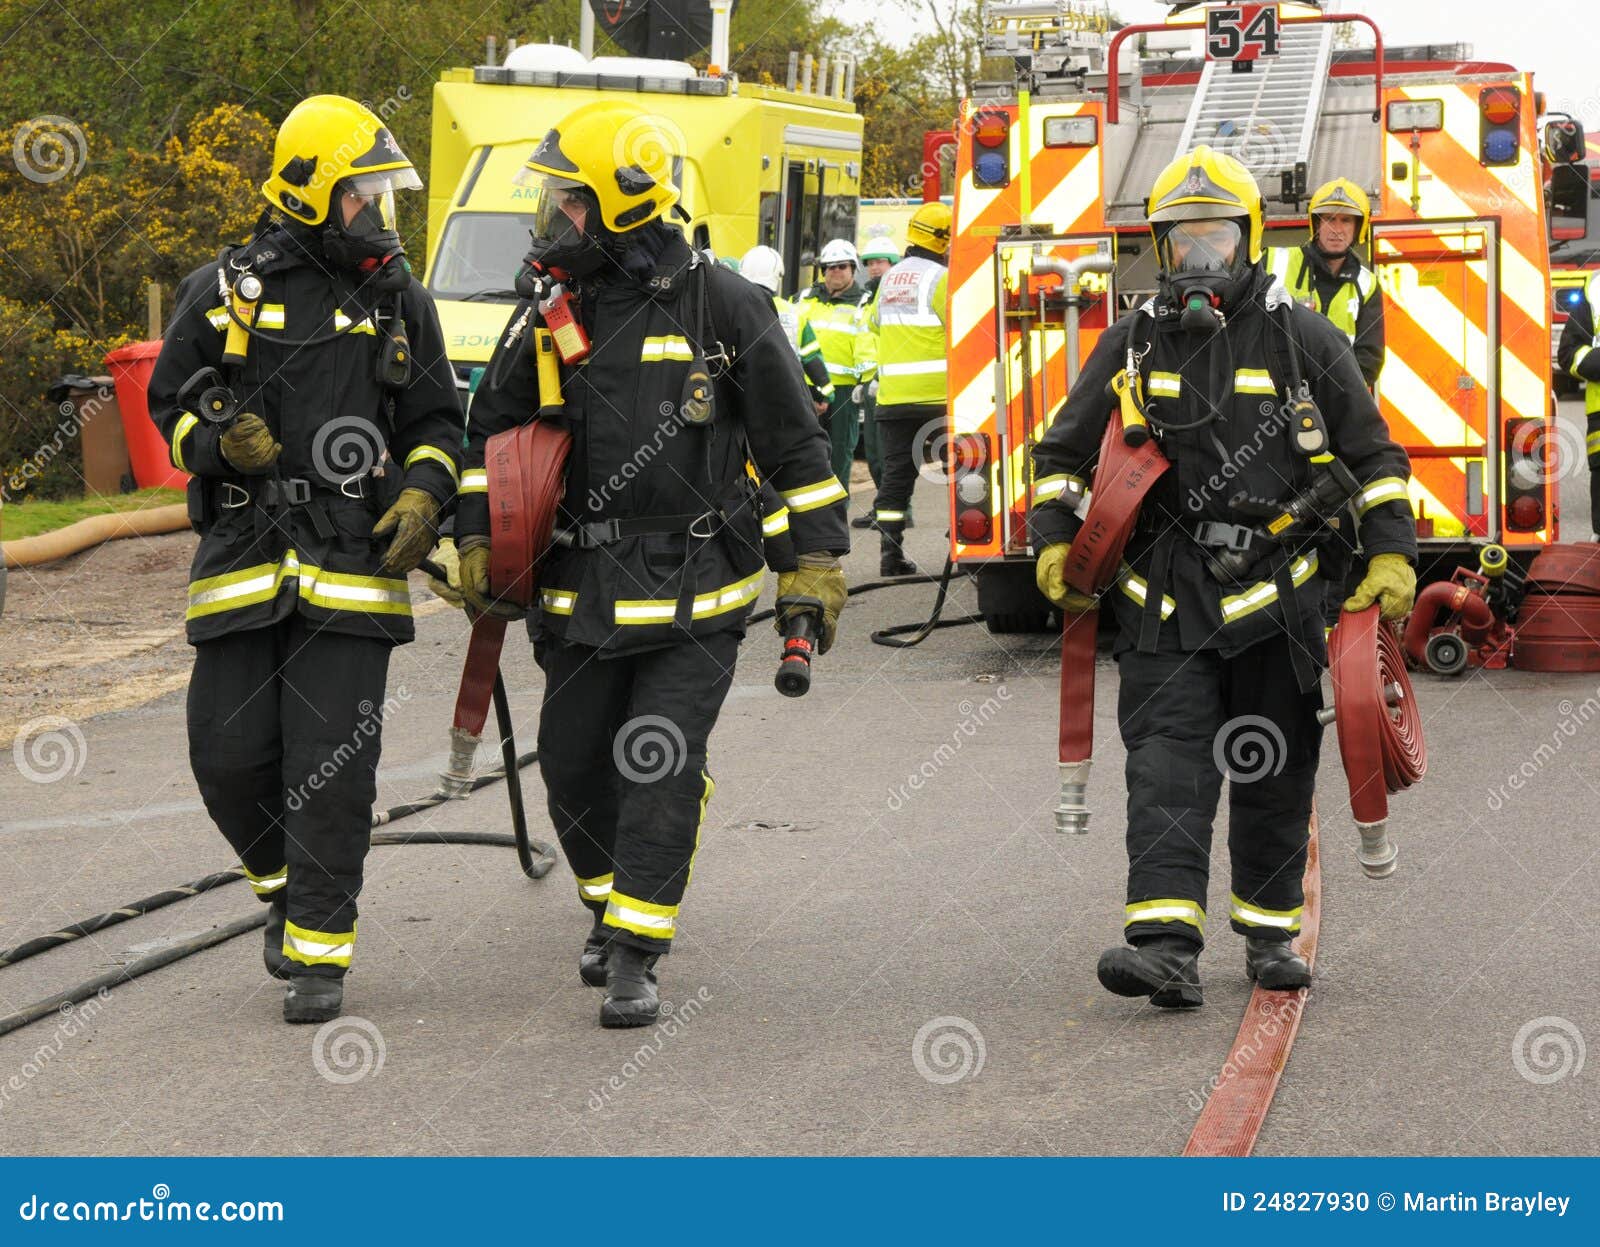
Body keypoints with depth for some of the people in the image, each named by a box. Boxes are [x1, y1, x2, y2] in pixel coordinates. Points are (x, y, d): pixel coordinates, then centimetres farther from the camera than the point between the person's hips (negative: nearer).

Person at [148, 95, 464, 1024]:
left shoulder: (400, 300, 9)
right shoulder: (224, 292, 4)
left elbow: (438, 421, 15)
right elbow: (170, 399, 12)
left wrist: (424, 493, -4)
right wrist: (217, 442, -9)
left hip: (352, 567, 0)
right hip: (242, 561, 0)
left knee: (333, 770, -5)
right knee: (230, 756, 0)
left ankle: (321, 952, 4)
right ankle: (287, 883, 29)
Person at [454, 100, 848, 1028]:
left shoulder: (722, 306, -6)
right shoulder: (557, 316, 8)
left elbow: (795, 442, -2)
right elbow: (493, 429, 19)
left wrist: (815, 566, -3)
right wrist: (478, 539, 10)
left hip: (694, 592, -5)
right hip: (585, 593, 5)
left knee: (661, 770, -10)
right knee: (575, 766, 10)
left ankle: (635, 959, -7)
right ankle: (615, 908, 34)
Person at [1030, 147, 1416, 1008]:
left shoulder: (1302, 340, 3)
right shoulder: (1131, 345, 7)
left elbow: (1373, 454, 8)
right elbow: (1063, 452, 16)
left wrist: (1390, 555, -1)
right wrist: (1053, 542, 4)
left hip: (1277, 594, 0)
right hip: (1166, 598, 0)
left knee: (1274, 776, 9)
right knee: (1167, 766, -12)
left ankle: (1271, 932, 24)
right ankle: (1167, 945, -21)